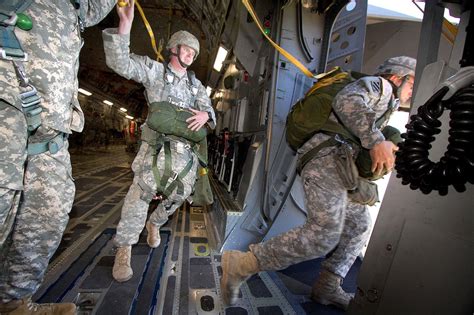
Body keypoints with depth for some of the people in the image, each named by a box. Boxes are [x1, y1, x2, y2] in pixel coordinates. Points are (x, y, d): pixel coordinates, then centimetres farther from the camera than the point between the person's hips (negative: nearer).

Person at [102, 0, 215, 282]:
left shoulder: (196, 85, 20)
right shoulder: (155, 70, 7)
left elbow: (209, 111, 12)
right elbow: (121, 64, -8)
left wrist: (205, 115, -13)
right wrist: (125, 23, -18)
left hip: (187, 146, 5)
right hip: (158, 142, -4)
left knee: (180, 193, 4)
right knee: (142, 189, -21)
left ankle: (154, 223, 31)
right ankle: (124, 249, -6)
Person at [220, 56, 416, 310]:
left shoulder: (382, 103, 36)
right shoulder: (378, 84, 5)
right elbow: (346, 100, -19)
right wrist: (376, 140, -25)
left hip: (338, 165, 11)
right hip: (327, 157, -11)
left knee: (358, 226, 15)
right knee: (324, 234, -18)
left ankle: (326, 288, 20)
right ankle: (241, 265, -14)